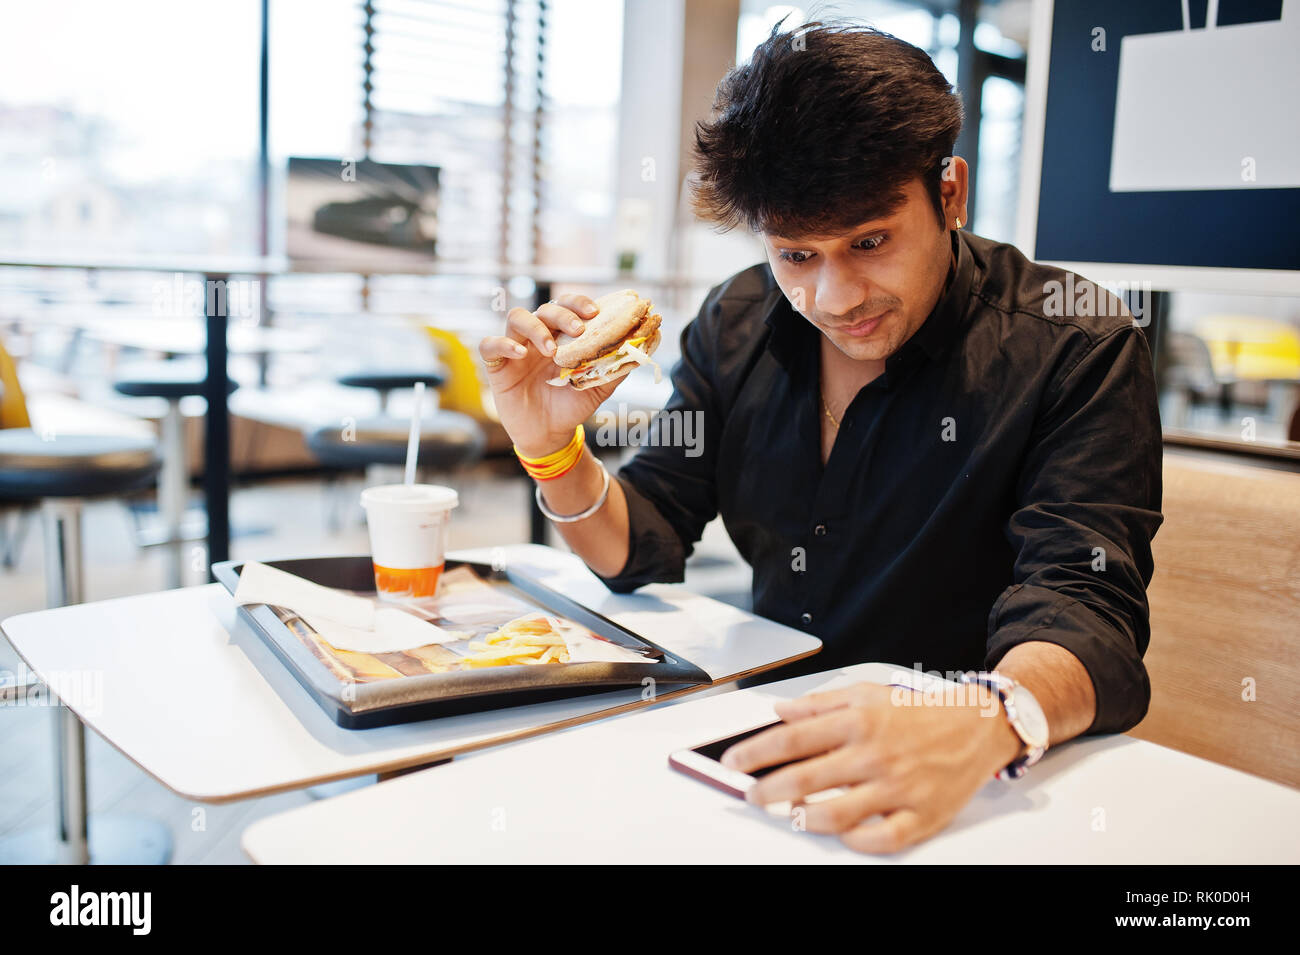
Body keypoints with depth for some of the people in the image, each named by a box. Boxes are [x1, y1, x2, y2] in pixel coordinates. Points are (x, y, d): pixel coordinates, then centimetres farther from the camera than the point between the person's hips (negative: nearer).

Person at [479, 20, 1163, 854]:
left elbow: (1084, 608, -21)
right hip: (770, 725, 3)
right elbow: (639, 550, 5)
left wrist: (987, 721, -43)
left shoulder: (1075, 347, -12)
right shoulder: (737, 324, 2)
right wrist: (553, 450, -14)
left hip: (973, 788, -3)